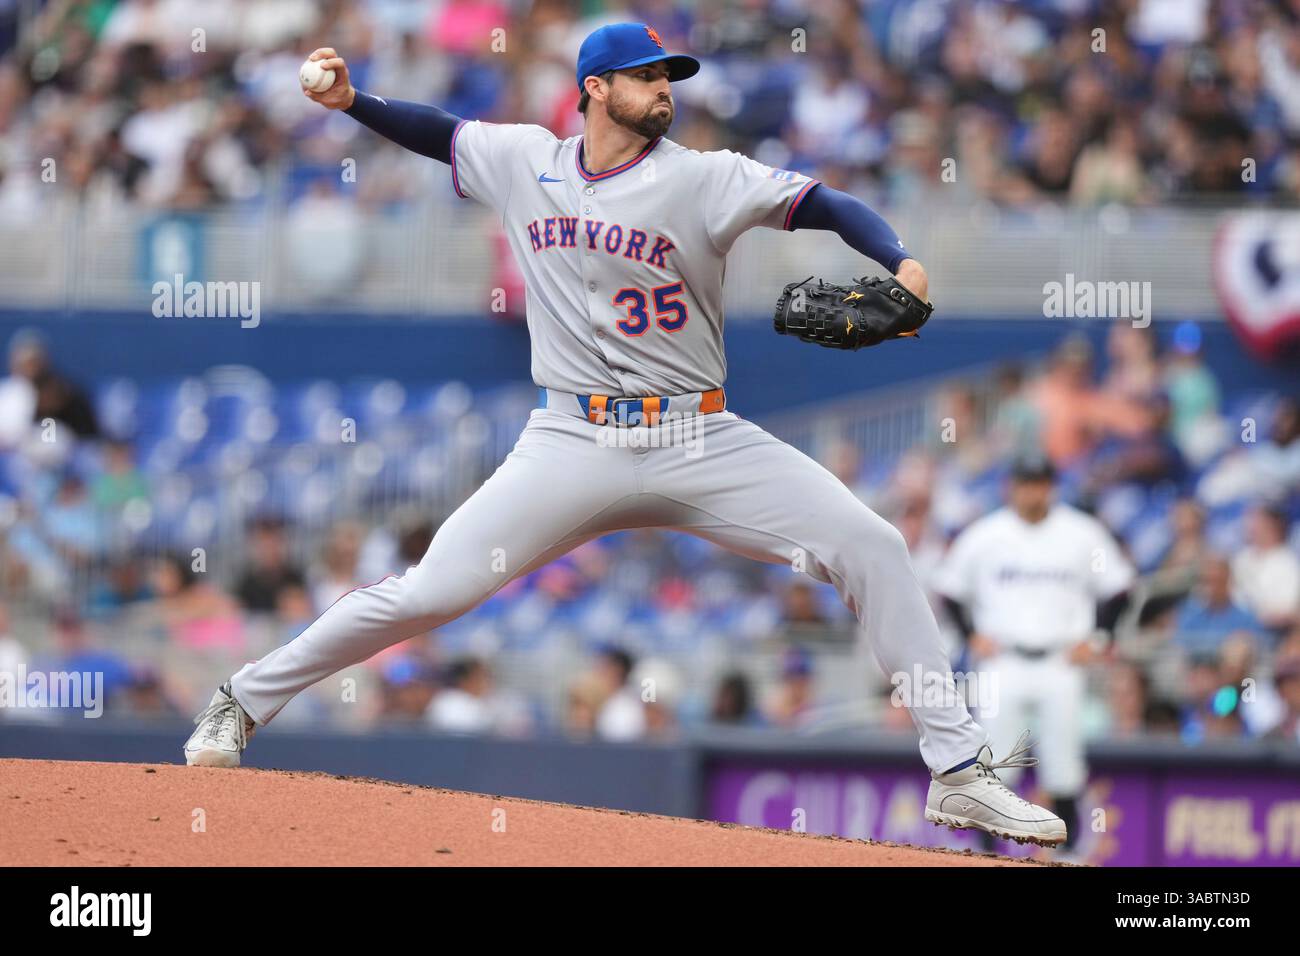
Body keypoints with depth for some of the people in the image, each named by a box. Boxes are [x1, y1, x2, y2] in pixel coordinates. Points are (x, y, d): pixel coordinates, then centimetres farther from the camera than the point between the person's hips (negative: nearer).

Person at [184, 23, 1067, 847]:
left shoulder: (704, 180, -3)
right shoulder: (524, 162, 6)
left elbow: (827, 205, -10)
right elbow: (439, 132, 22)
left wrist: (901, 266, -28)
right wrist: (351, 99, 5)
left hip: (701, 441, 0)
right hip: (575, 444, 0)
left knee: (871, 548, -13)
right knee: (428, 593, -9)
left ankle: (960, 774, -6)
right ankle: (243, 704, 11)